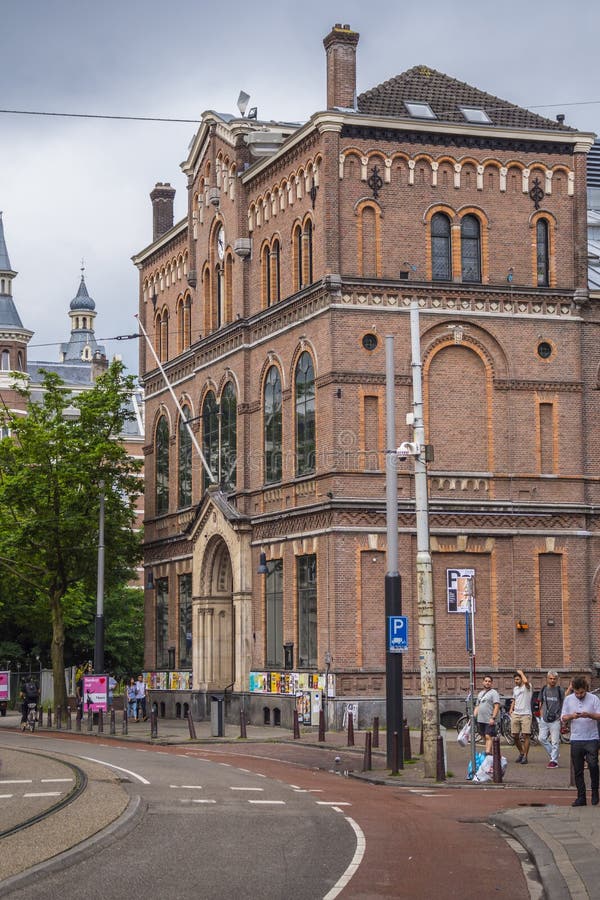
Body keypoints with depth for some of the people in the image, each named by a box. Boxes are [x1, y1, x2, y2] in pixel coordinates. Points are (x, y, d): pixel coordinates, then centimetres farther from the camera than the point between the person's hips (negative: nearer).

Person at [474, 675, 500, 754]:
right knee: (484, 737, 9)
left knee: (488, 737, -15)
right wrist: (473, 717, 11)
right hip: (480, 720, 7)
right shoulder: (480, 693, 20)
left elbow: (497, 706, -13)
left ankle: (488, 752, -24)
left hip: (489, 721, -7)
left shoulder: (494, 693, -3)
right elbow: (477, 707, 23)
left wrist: (493, 718, -21)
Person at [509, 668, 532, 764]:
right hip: (515, 714, 7)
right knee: (515, 736, 7)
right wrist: (511, 709, 12)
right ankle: (521, 753, 26)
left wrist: (521, 673, -12)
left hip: (525, 714, -7)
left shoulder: (527, 687, -5)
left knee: (526, 735, -7)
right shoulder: (515, 689, 17)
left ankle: (525, 756, -3)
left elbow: (526, 681, -29)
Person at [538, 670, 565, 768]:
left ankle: (554, 761, 2)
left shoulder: (560, 690, 1)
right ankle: (552, 754, 19)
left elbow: (563, 705, 4)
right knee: (542, 738, 1)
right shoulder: (543, 690, 10)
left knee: (555, 741, -4)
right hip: (544, 719, 4)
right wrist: (541, 716, 8)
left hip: (555, 720, -4)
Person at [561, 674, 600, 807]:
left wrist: (589, 715, -21)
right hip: (576, 739, 3)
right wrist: (571, 716, -11)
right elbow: (563, 718, 10)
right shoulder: (568, 699, 8)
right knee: (578, 770, 4)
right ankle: (581, 797, 10)